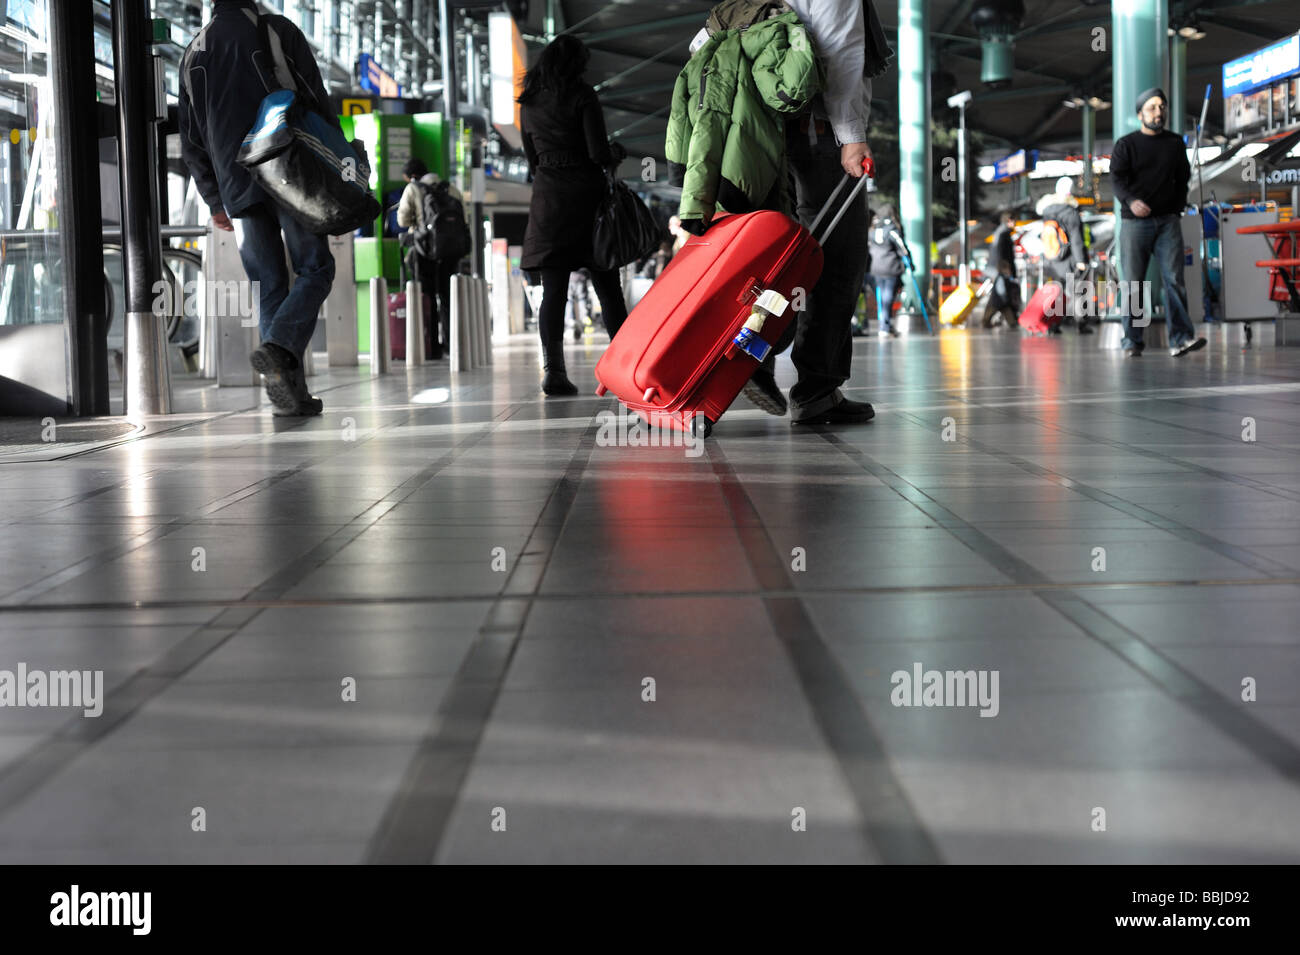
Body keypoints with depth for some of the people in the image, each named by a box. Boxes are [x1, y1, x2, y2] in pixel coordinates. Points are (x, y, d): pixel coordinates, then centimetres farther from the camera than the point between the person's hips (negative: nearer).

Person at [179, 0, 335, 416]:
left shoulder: (193, 52, 15)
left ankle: (288, 389, 1)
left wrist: (214, 201, 22)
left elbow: (191, 140, 16)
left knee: (268, 285, 7)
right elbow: (317, 101, -3)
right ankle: (280, 348, -22)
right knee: (315, 269, 3)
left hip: (236, 188, 4)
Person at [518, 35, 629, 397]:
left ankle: (554, 372, -6)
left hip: (547, 199, 4)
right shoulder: (582, 96, -5)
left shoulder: (528, 103, 11)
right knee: (607, 287, 1)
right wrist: (617, 154, 9)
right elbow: (599, 153, -11)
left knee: (553, 289, 1)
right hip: (585, 194, -4)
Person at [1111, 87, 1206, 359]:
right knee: (1133, 283, -2)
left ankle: (1180, 338, -13)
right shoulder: (1126, 145, 3)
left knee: (1174, 279, -9)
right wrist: (1131, 201, -28)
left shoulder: (1175, 143, 14)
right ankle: (1132, 341, 3)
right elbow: (1117, 178, -9)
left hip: (1168, 221, 2)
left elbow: (1183, 178, 23)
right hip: (1134, 221, -2)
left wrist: (1178, 209, 11)